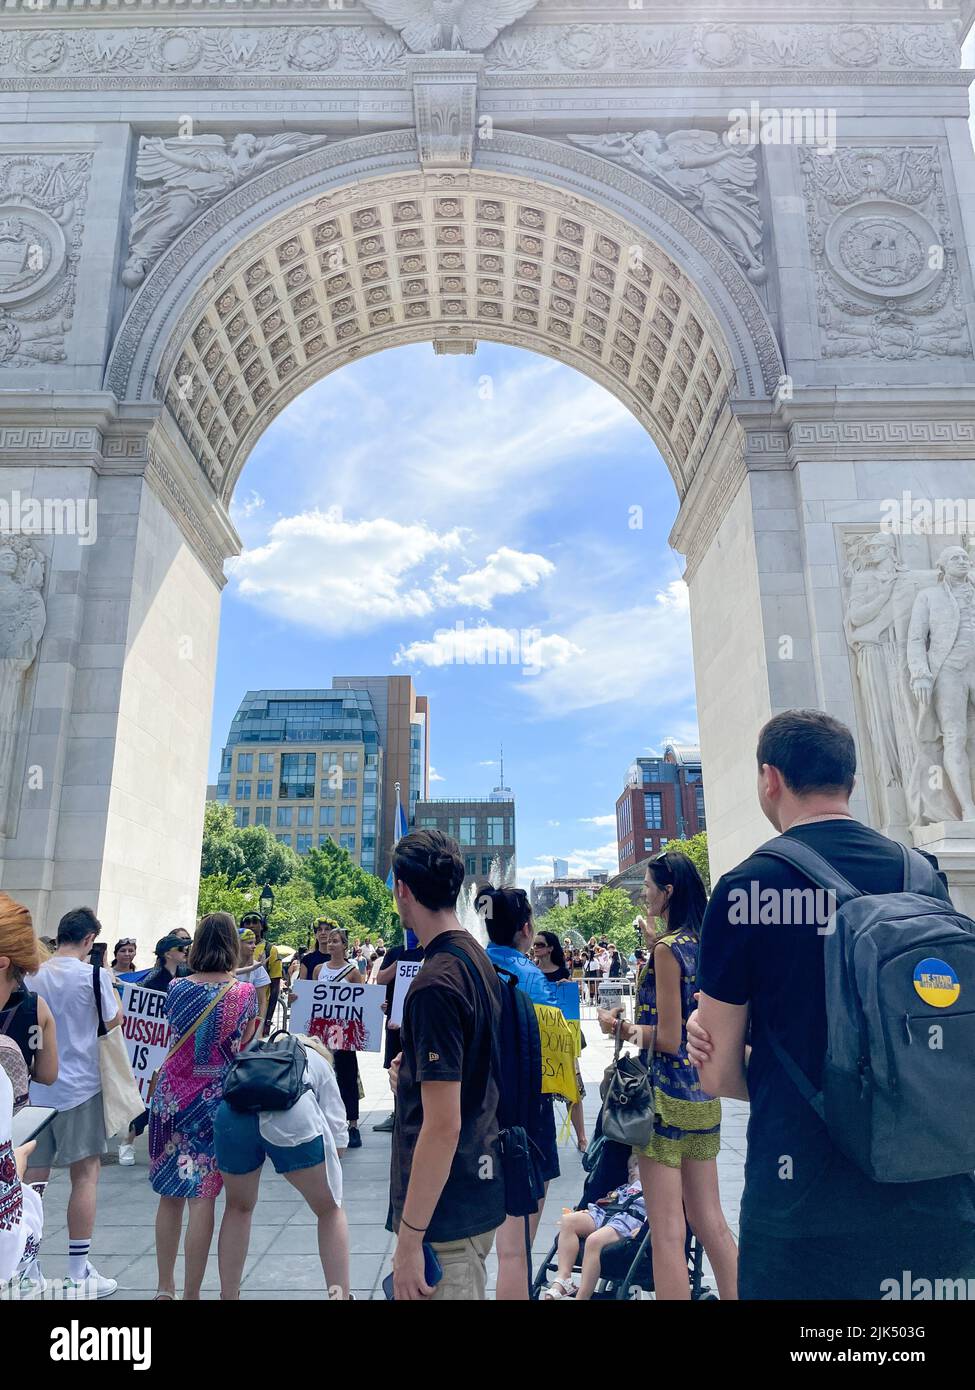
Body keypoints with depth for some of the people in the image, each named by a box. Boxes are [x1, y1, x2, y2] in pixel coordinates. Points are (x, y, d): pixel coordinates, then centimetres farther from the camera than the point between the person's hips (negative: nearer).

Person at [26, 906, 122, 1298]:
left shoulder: (31, 975, 2)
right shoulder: (93, 975, -11)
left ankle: (29, 1271, 15)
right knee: (85, 1174, 4)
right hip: (79, 1087, -5)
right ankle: (79, 1275, 9)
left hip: (34, 1087, 5)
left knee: (32, 1177, 10)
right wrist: (110, 986, 9)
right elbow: (113, 1021, -2)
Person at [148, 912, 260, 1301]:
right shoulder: (243, 992, -10)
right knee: (202, 1196, 4)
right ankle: (191, 1292, 10)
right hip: (216, 1103, -3)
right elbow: (246, 1044, 2)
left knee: (169, 1194, 15)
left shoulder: (176, 988, -3)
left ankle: (165, 1287, 25)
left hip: (170, 1097, 3)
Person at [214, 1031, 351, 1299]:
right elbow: (338, 1136, 21)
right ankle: (341, 1294, 21)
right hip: (292, 1114, -3)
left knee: (238, 1208, 31)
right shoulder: (319, 1061, 33)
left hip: (232, 1112, 3)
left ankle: (228, 1296, 36)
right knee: (331, 1211, 20)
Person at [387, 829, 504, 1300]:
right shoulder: (479, 959, 4)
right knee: (467, 1288, 24)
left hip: (445, 1209, -9)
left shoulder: (435, 984, -25)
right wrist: (413, 1072, 5)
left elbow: (443, 1125, -25)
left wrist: (409, 1238, -19)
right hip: (482, 1188, 9)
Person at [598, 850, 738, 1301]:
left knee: (667, 1232, 1)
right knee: (710, 1221, 17)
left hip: (666, 1095, -8)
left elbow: (667, 1039, -18)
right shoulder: (701, 944, 6)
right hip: (703, 1094, 8)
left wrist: (619, 1026, -4)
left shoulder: (667, 949, -17)